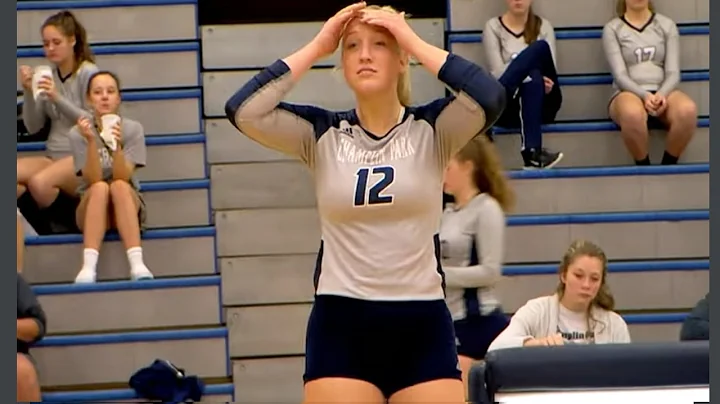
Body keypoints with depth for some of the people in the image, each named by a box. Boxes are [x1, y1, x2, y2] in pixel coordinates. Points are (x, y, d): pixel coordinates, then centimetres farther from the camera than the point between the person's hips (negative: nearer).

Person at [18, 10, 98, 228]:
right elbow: (33, 127, 10)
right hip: (53, 157, 6)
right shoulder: (48, 76, 10)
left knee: (39, 182, -33)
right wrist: (28, 92, -7)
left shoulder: (88, 73, -6)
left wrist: (57, 98, -21)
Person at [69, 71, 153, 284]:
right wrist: (91, 141, -30)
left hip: (126, 208, 0)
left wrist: (117, 145, -34)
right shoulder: (78, 133, -7)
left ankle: (137, 263, -45)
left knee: (119, 186, -32)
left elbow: (123, 177, -17)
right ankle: (88, 266, -46)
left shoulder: (133, 129, -7)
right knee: (100, 188, -32)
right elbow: (93, 179, -17)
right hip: (91, 208, 0)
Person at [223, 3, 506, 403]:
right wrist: (316, 47, -6)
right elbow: (243, 111, -10)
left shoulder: (431, 129, 2)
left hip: (423, 327, 0)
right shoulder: (322, 133, 4)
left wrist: (415, 41, -10)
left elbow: (490, 98, -18)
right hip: (340, 328, 0)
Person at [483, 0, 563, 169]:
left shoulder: (543, 27, 13)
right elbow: (498, 71, -8)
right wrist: (537, 79, -25)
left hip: (541, 102, 1)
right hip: (508, 101, -1)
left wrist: (541, 82, -25)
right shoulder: (493, 27, 6)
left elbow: (550, 71, 1)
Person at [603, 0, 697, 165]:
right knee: (632, 113, -41)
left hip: (662, 92, 2)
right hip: (630, 93, -2)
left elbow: (673, 73, 4)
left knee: (688, 110, -35)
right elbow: (620, 75, -5)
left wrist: (661, 94, -18)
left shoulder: (667, 25, 12)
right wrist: (645, 95, -23)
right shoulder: (612, 28, 6)